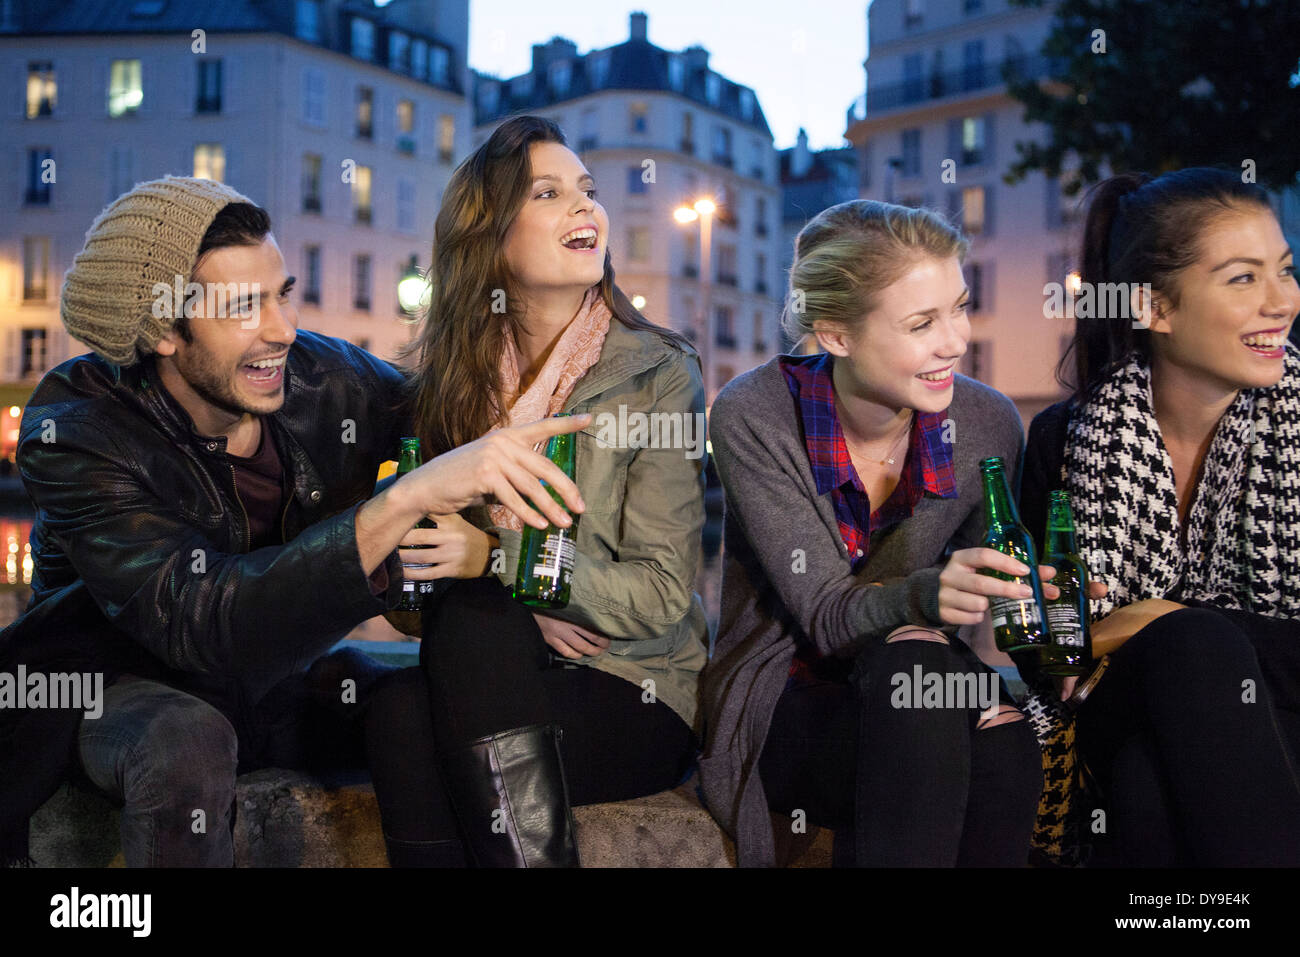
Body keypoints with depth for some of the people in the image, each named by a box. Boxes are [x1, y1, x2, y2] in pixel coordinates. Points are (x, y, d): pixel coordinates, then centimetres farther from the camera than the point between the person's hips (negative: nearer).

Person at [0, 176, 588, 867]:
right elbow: (202, 623, -38)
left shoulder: (324, 378, -14)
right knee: (186, 741, -36)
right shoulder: (72, 434, -25)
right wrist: (404, 500, -49)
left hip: (277, 675, 4)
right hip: (125, 685, -3)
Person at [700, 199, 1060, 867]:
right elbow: (825, 614, -19)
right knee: (912, 666, -34)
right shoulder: (754, 417, -17)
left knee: (1006, 749, -31)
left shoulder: (988, 424, -7)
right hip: (782, 707, -3)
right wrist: (925, 595, -42)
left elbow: (986, 596, 6)